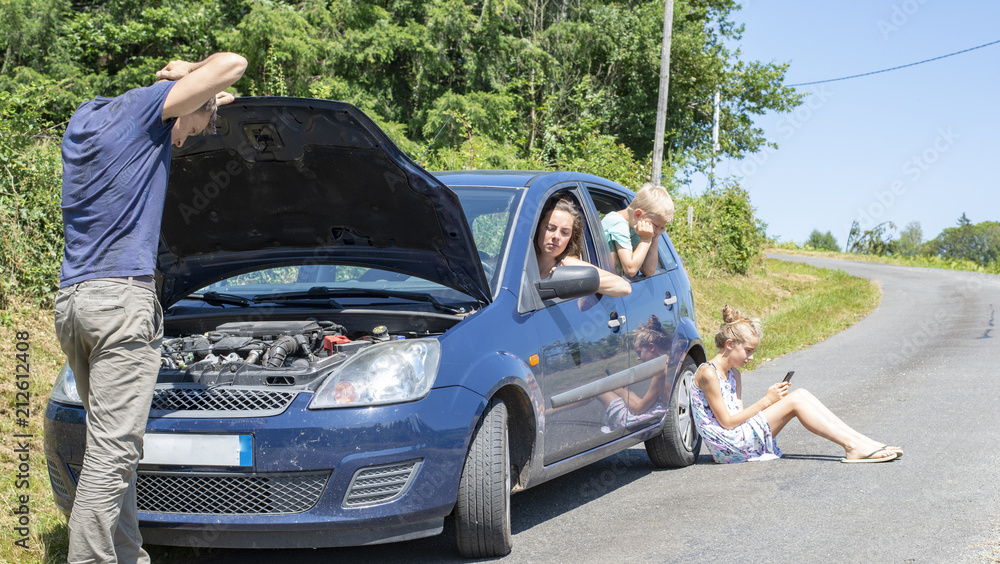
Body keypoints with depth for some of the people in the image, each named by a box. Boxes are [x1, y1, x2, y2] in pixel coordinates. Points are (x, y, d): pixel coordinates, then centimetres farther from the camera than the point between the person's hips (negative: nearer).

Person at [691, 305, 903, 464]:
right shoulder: (708, 374, -13)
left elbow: (739, 415, 12)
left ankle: (861, 440, -9)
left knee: (801, 395, -4)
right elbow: (727, 422, -16)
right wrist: (766, 401, -12)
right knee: (794, 401, -16)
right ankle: (852, 447, -17)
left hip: (741, 437, 9)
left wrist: (769, 401, -3)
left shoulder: (733, 373, 17)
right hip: (728, 445, -9)